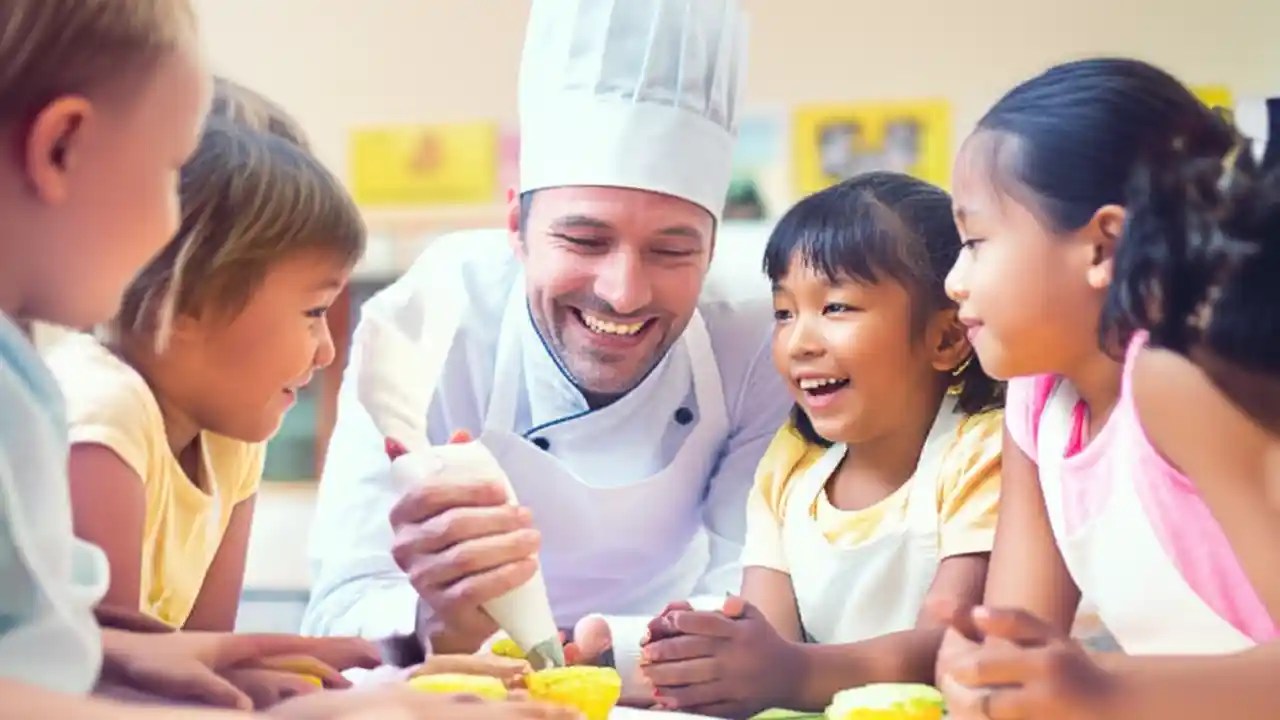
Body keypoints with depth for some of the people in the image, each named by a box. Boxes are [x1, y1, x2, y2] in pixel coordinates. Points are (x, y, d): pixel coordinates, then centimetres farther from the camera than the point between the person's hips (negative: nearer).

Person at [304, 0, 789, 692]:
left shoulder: (760, 335, -18)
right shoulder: (417, 326, -23)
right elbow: (341, 610, -25)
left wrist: (607, 646, -36)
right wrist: (440, 625, -46)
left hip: (652, 684, 1)